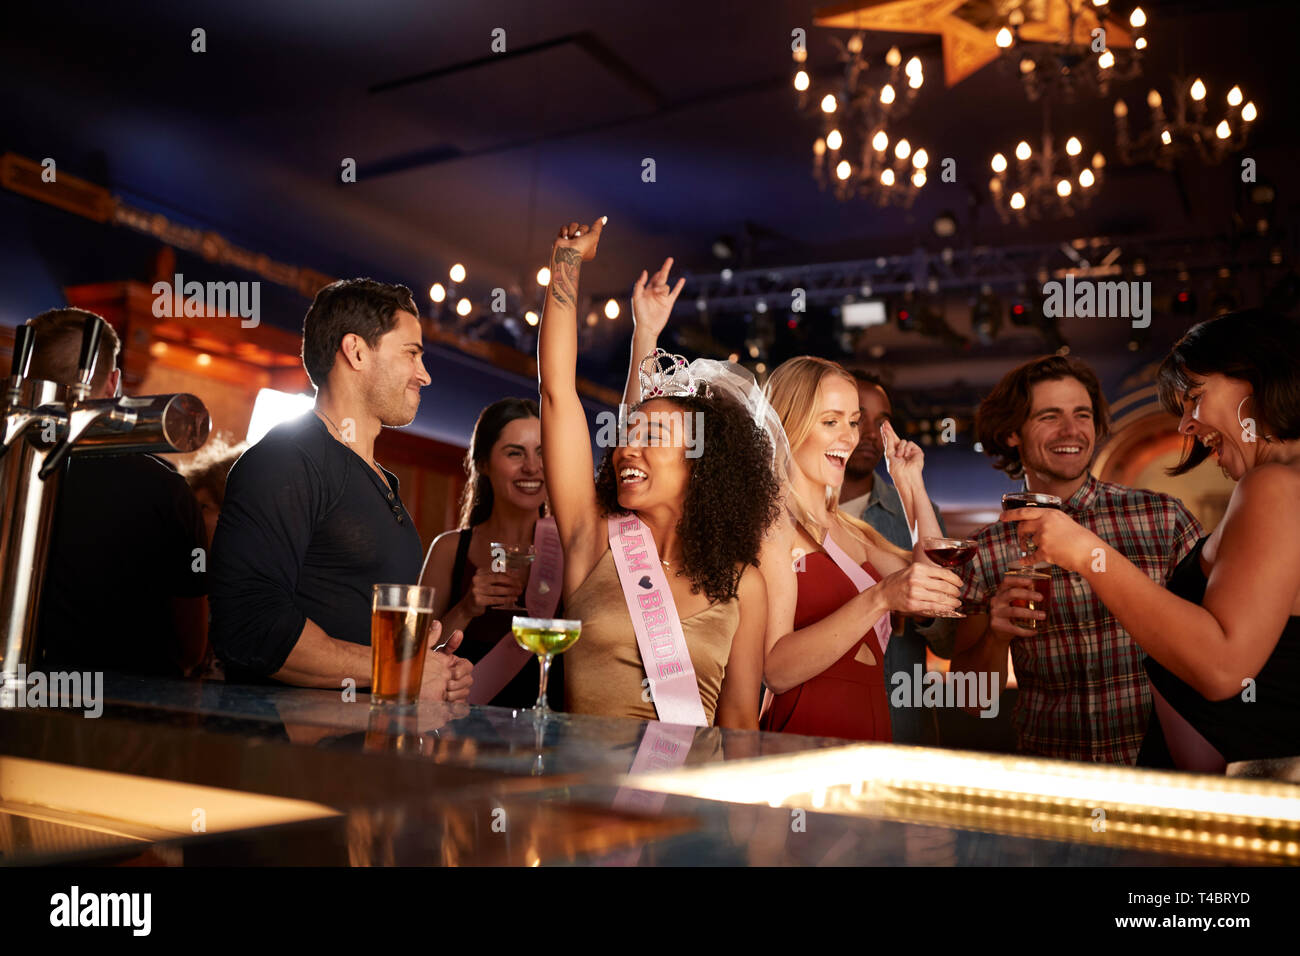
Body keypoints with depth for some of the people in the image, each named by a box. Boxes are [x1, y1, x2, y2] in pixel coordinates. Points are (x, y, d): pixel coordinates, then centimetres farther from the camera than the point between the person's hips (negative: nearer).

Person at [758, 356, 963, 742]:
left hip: (873, 736, 7)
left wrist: (912, 484, 15)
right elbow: (775, 670, -17)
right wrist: (880, 598, -25)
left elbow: (942, 589, 15)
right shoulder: (771, 523, -8)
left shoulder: (848, 528, 19)